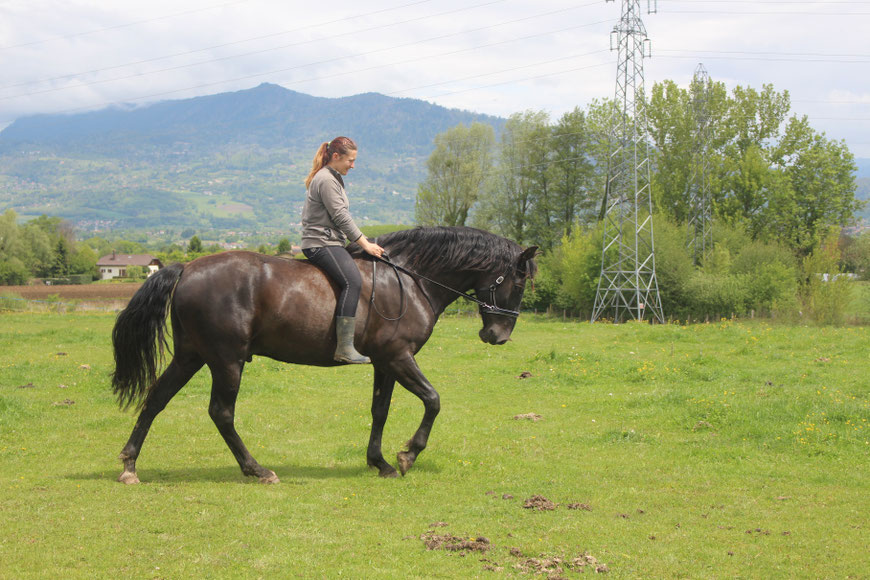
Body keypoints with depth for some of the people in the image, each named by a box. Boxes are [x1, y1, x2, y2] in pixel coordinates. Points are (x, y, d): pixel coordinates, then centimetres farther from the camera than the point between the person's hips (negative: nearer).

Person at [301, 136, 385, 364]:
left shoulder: (333, 179, 21)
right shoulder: (326, 180, -12)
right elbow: (340, 217, -16)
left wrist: (363, 241, 18)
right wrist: (365, 244, -12)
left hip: (330, 243, 11)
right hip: (321, 244, -11)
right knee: (353, 281, -28)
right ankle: (344, 347, -36)